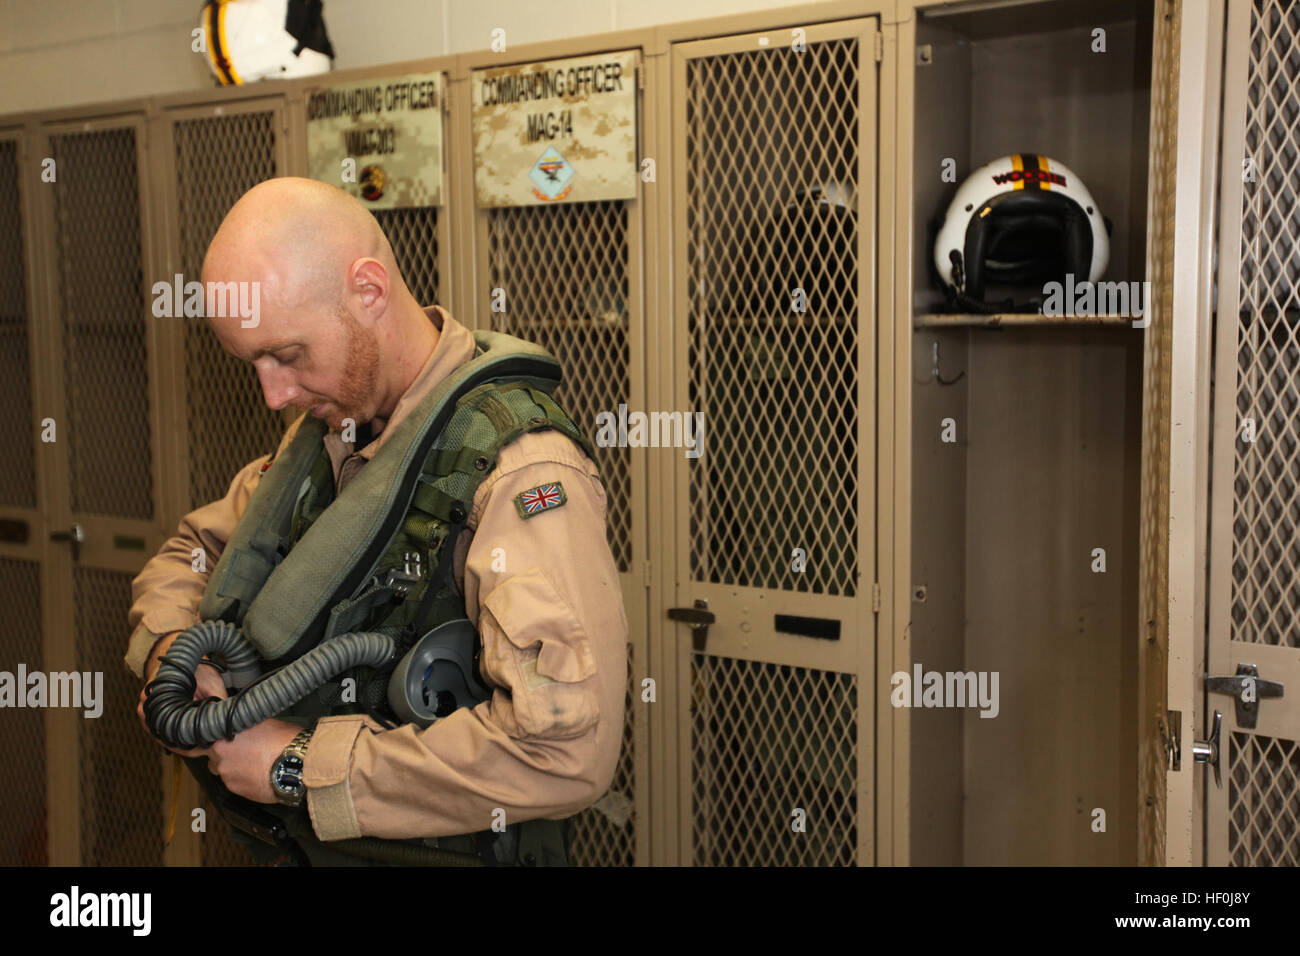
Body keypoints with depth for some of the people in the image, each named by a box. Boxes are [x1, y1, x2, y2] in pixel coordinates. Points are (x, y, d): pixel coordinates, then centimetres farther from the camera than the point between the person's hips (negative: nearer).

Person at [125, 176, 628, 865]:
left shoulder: (521, 467, -23)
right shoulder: (324, 429, 3)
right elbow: (191, 551, 17)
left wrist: (302, 763, -24)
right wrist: (167, 647, -6)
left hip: (446, 848, -6)